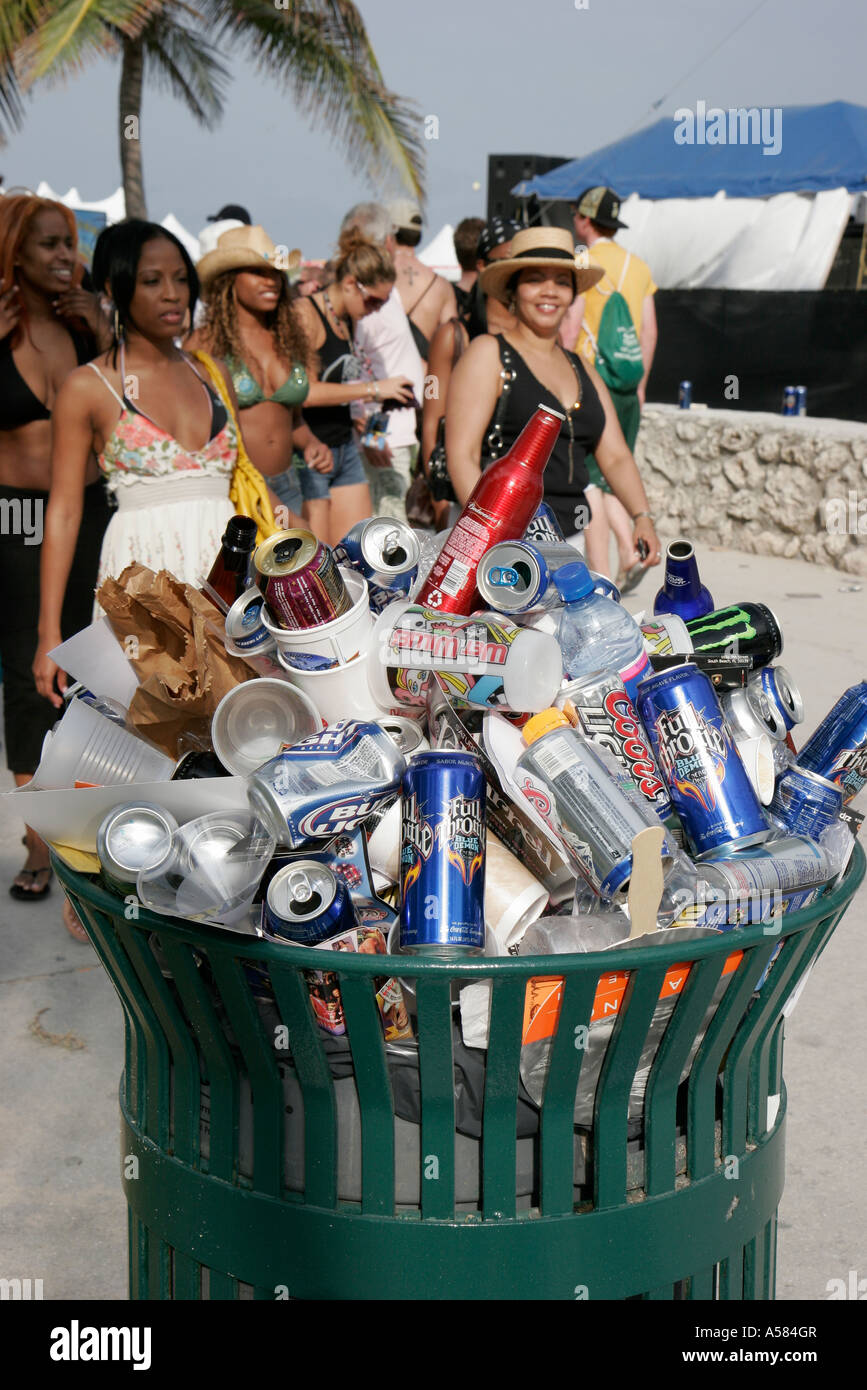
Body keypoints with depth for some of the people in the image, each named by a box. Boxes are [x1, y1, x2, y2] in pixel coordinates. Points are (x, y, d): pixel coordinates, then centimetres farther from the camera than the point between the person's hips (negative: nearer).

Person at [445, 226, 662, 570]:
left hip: (571, 537, 6)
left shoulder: (581, 370, 21)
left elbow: (615, 457, 17)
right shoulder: (488, 354, 3)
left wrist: (642, 517, -2)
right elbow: (462, 454, -7)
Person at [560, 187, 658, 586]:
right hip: (626, 385, 6)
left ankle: (600, 574, -2)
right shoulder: (639, 266, 12)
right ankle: (629, 550, 1)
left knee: (588, 480, -1)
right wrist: (640, 384, 17)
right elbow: (649, 332, 12)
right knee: (612, 476, 17)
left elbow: (569, 331, -13)